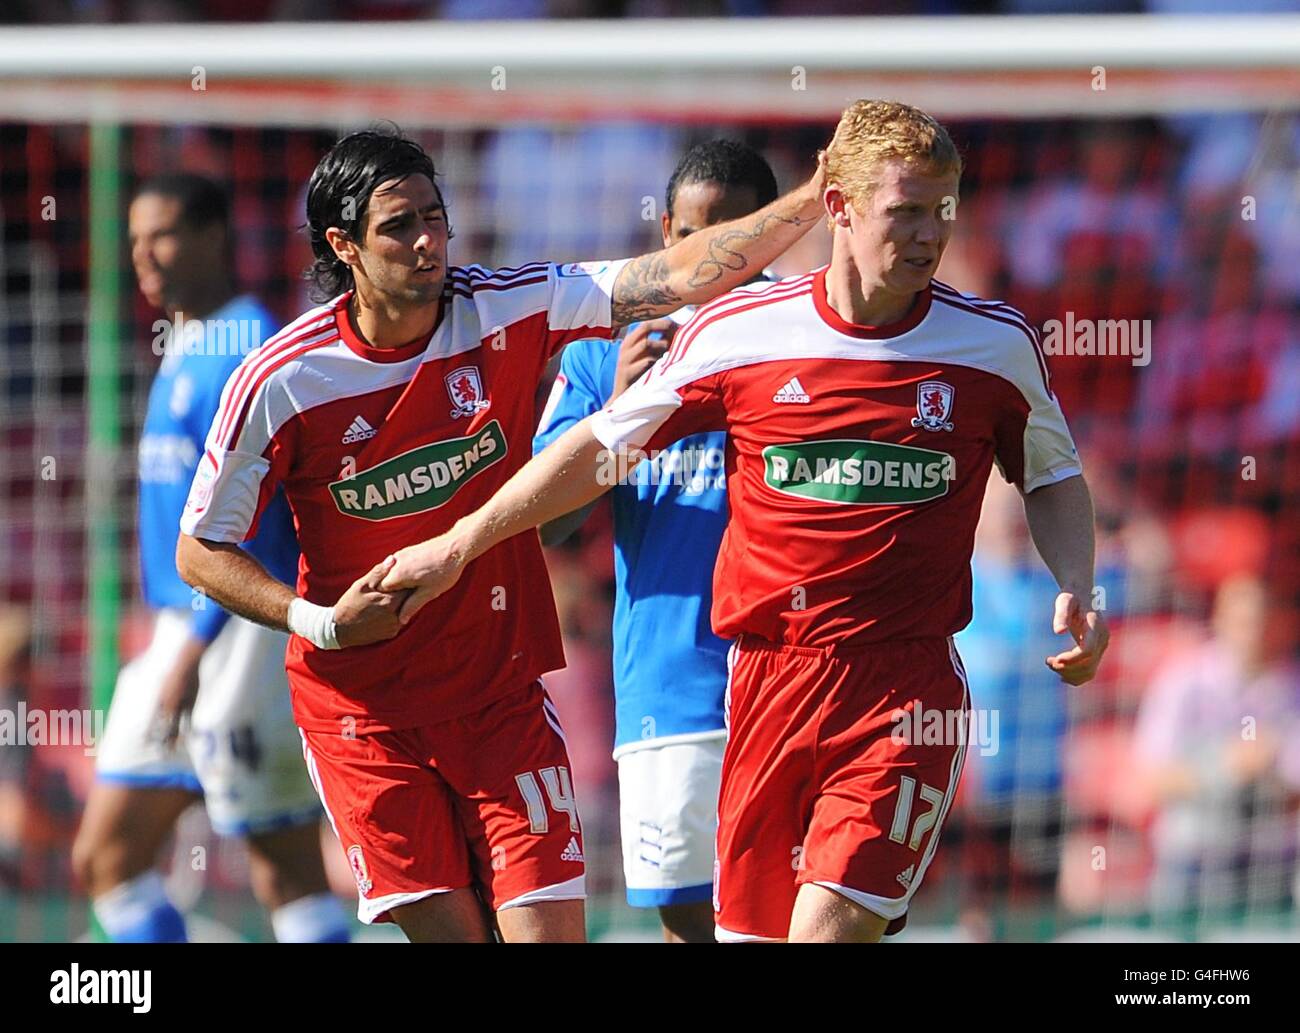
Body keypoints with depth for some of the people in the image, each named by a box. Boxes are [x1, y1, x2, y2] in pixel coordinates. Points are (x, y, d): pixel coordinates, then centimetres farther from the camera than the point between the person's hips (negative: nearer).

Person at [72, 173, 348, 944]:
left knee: (288, 876, -6)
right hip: (183, 631, 10)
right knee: (107, 857, 6)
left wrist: (193, 651, -25)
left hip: (244, 640, -10)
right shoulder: (186, 349, 16)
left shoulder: (247, 350, -13)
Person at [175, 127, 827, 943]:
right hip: (360, 708, -2)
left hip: (500, 685, 2)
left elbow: (679, 277, -13)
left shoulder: (505, 311, -6)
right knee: (444, 929, -7)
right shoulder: (281, 384, -11)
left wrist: (817, 198, -23)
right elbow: (201, 551, -1)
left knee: (546, 927, -7)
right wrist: (320, 622, -13)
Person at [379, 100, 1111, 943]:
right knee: (750, 927, 2)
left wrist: (1076, 591, 0)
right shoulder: (736, 332, 0)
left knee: (831, 923, -19)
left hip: (909, 686, -2)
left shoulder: (996, 343, 1)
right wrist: (459, 543, 15)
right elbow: (605, 445, 12)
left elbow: (1054, 477, 18)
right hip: (767, 676, 2)